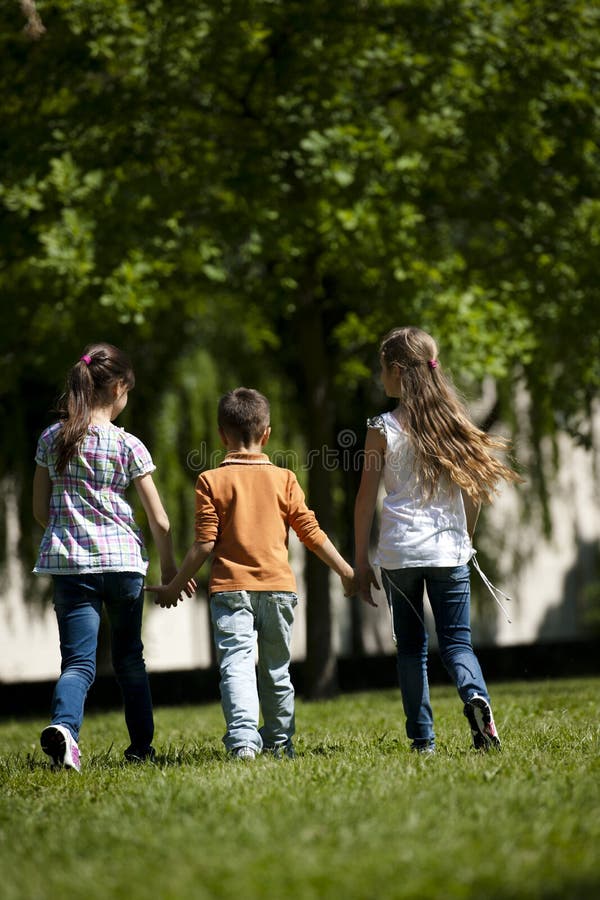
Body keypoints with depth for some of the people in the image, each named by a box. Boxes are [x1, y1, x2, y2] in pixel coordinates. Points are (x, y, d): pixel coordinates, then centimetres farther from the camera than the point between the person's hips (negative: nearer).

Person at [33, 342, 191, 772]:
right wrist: (169, 565, 12)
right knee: (130, 657, 17)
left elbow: (40, 509, 10)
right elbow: (159, 519, -3)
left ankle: (64, 725, -33)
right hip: (122, 560, -1)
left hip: (69, 561, 1)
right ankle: (142, 745, 24)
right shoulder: (128, 445, -5)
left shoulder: (52, 439, 4)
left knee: (79, 660, -4)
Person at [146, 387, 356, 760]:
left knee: (236, 666, -9)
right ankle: (279, 741, 20)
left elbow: (204, 544, -5)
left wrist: (175, 587, 4)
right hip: (278, 587, 2)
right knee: (276, 670, 14)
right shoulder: (284, 479, 4)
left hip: (231, 588, -2)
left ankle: (243, 739, -26)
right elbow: (312, 533, 3)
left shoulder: (211, 481, -1)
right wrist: (346, 571, 12)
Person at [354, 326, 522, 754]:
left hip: (399, 553, -2)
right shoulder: (453, 422, 4)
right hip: (450, 550, 2)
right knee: (457, 641, 4)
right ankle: (476, 696, -26)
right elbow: (474, 492, 7)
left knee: (411, 646, 9)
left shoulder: (383, 429, -4)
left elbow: (366, 499, -2)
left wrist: (360, 561, 5)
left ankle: (423, 738, 6)